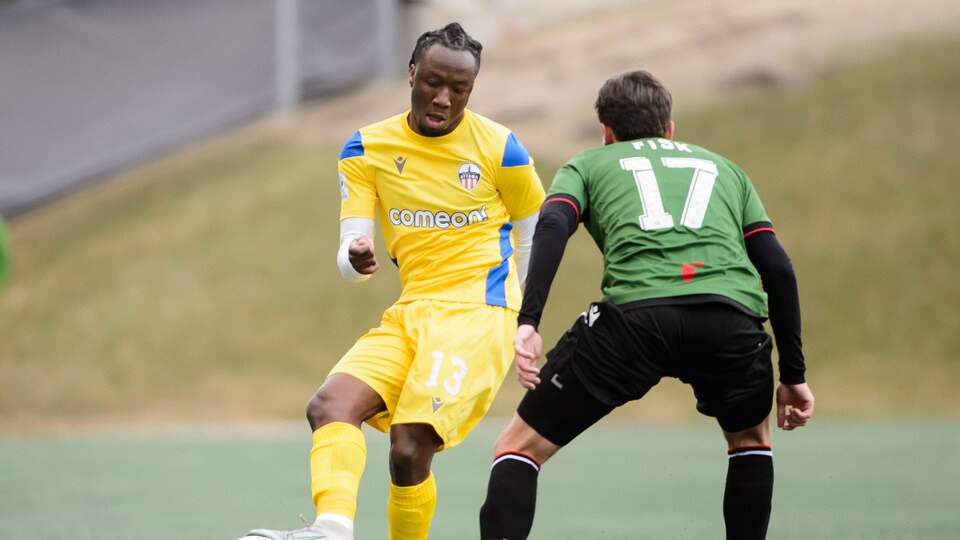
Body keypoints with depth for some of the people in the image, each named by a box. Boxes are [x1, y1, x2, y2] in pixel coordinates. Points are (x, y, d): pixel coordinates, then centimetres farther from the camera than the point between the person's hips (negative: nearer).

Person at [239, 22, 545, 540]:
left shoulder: (499, 149, -3)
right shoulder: (366, 150, 6)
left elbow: (537, 233, 13)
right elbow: (350, 250, 2)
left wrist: (520, 318, 18)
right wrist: (355, 258, -23)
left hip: (477, 313, -5)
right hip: (409, 315, 5)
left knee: (409, 448, -21)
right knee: (329, 404, -21)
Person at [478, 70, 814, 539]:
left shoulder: (587, 164, 28)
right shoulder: (723, 168, 35)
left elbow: (552, 224, 4)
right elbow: (777, 267, 25)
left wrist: (528, 321, -6)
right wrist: (793, 374, 28)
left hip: (634, 312, -2)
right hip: (732, 315, 2)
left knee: (519, 447, 12)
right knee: (751, 439, 33)